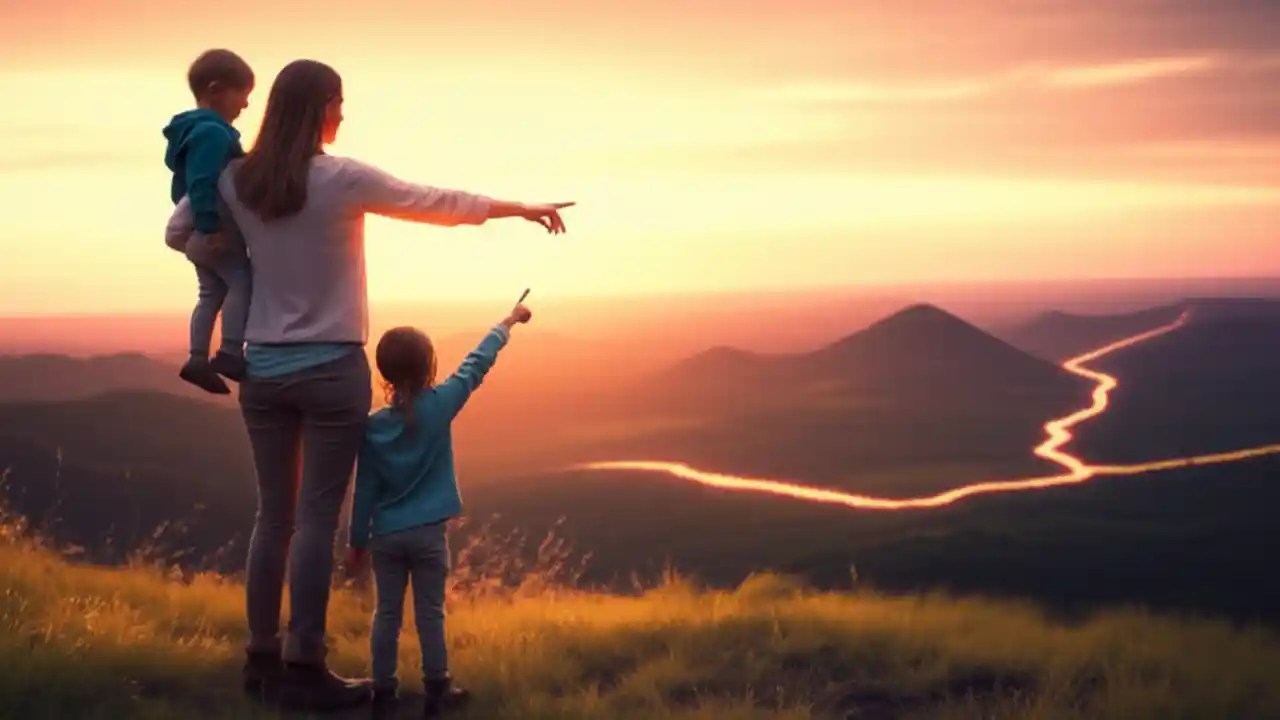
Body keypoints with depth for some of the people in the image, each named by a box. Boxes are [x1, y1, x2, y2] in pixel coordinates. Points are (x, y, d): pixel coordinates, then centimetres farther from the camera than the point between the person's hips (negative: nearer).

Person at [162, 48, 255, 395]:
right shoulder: (213, 132, -19)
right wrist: (211, 227, -29)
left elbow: (187, 184, 21)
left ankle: (198, 358, 14)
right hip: (214, 228, -11)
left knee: (212, 291, 14)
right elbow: (203, 185, -27)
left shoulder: (194, 129, 15)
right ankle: (230, 353, -14)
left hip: (197, 228, 11)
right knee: (242, 282, -10)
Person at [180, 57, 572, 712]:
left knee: (273, 515, 12)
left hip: (263, 369, 5)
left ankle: (262, 658, 17)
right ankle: (303, 669, 3)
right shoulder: (344, 180, -11)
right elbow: (438, 204, -2)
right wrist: (520, 208, 11)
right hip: (331, 369, -5)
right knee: (316, 519, -1)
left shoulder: (235, 182, 1)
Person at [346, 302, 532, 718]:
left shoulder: (373, 427, -3)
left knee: (387, 614, 9)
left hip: (385, 535, 2)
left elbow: (365, 490, 0)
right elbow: (477, 364, 1)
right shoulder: (440, 406, -10)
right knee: (430, 614, 7)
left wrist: (357, 542, 8)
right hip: (427, 533, -2)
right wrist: (507, 324, 13)